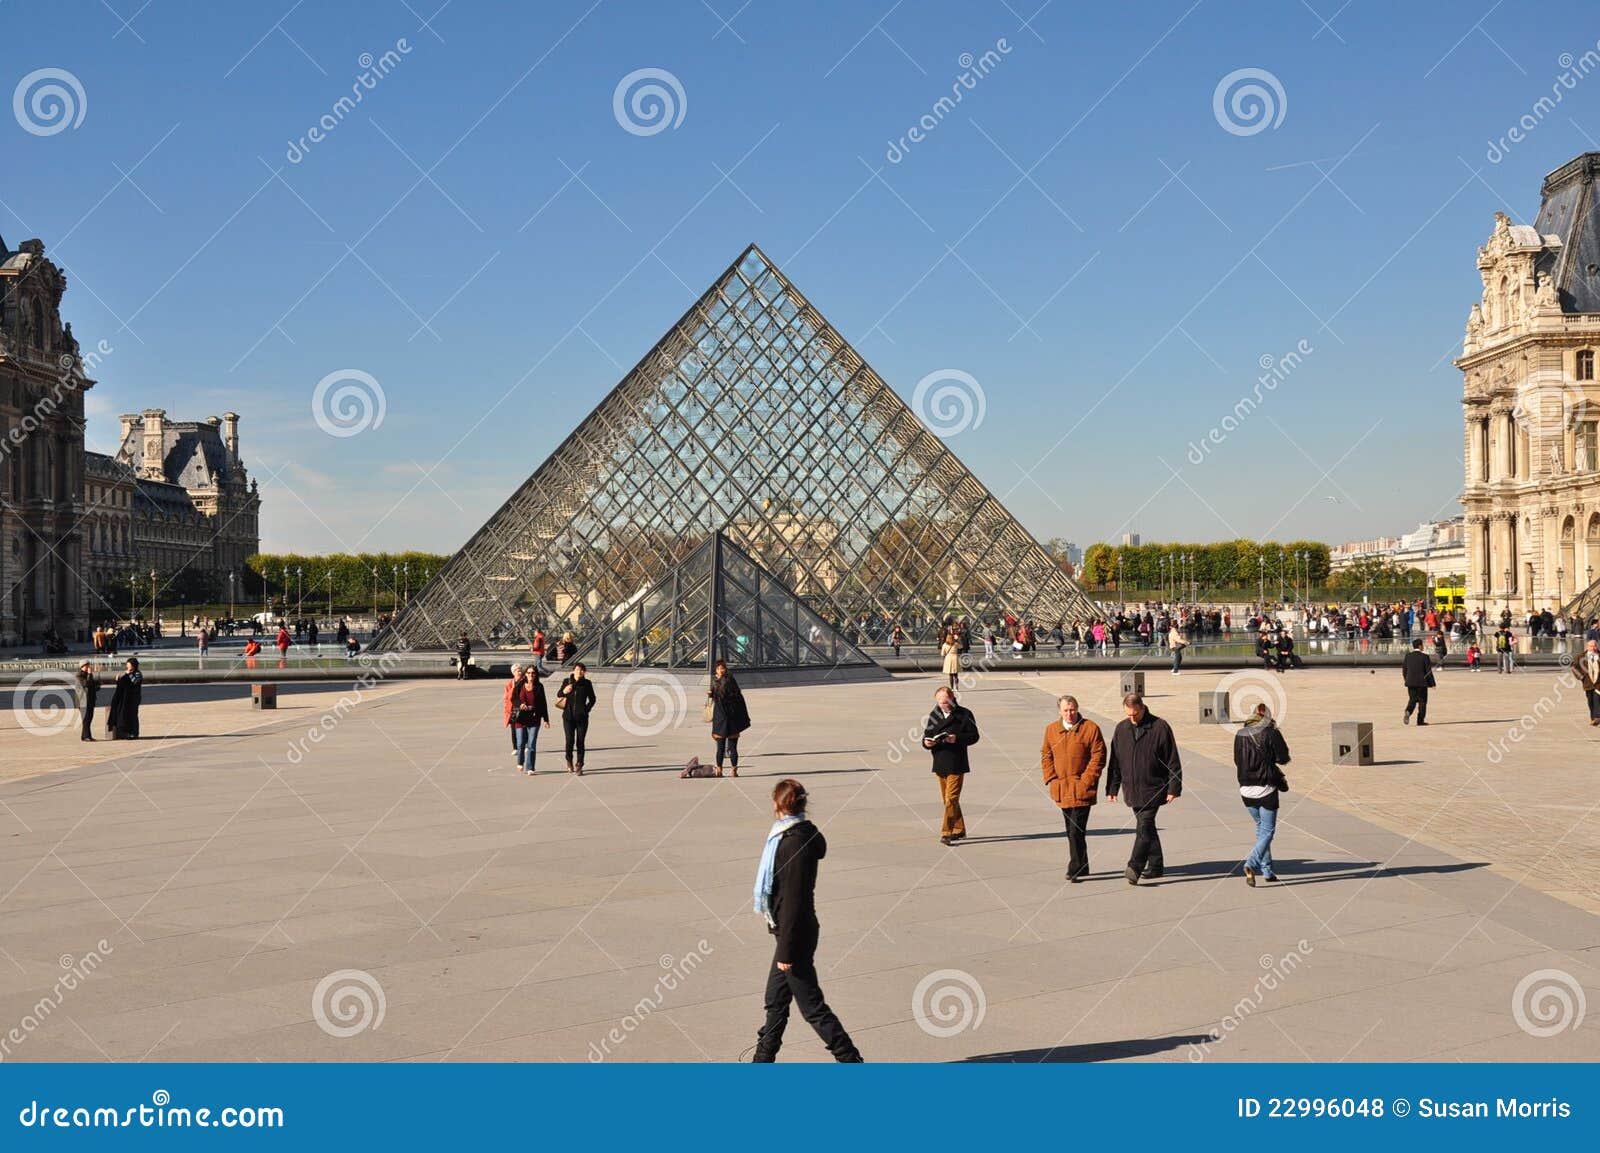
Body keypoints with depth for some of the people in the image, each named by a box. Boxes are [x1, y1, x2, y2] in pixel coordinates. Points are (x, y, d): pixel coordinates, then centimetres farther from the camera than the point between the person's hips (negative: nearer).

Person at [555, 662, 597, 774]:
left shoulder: (587, 683, 2)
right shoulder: (567, 681, 3)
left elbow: (592, 699, 12)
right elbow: (558, 694, 15)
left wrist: (586, 709, 0)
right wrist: (564, 691, -7)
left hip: (582, 717, 0)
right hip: (568, 716, 0)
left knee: (580, 742, -1)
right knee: (570, 740, -4)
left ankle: (579, 765, 6)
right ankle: (569, 761, 22)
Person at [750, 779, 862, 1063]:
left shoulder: (795, 843, -23)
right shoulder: (805, 835, 6)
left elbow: (794, 900, -23)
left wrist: (786, 951, -19)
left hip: (795, 935, -10)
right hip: (791, 932, 10)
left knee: (812, 1007, -1)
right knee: (775, 1000, 18)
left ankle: (850, 1059, 6)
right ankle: (763, 1060, 29)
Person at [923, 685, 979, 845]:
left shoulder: (964, 714, -4)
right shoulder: (934, 715, 9)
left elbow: (974, 736, -6)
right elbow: (927, 734, 11)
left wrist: (957, 739, -22)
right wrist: (927, 742, -12)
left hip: (956, 764, -6)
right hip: (940, 764, 6)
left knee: (951, 798, -12)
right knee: (947, 799, 13)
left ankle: (947, 832, -13)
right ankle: (959, 831, 25)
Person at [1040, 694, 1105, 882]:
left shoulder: (1091, 728, -5)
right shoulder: (1051, 729, 9)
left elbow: (1098, 756, -6)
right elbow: (1046, 755, 16)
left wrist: (1086, 780, -12)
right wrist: (1051, 779, 3)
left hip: (1081, 789, -5)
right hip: (1061, 789, 5)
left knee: (1076, 831, -11)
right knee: (1071, 831, 14)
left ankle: (1075, 869, -6)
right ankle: (1082, 867, 26)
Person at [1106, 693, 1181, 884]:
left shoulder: (1160, 727, -7)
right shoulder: (1121, 728, 8)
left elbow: (1173, 761, -5)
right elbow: (1115, 761, 13)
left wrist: (1174, 789, -8)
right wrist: (1112, 788, 9)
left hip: (1153, 789, -5)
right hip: (1132, 790, 5)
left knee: (1144, 827, -14)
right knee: (1146, 827, 12)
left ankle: (1135, 867, -21)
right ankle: (1156, 865, 21)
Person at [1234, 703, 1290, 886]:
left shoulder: (1240, 734, 3)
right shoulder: (1271, 734, -10)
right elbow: (1283, 758, -4)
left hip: (1246, 788, 5)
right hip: (1266, 788, -5)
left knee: (1260, 827, 20)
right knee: (1268, 830, 2)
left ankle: (1266, 869, 23)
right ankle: (1251, 864, -18)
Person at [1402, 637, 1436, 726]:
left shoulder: (1407, 656, 2)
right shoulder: (1424, 656, -9)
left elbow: (1404, 671, 7)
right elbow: (1428, 671, -8)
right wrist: (1432, 683, 1)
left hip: (1410, 682, 3)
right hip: (1422, 682, -3)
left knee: (1412, 699, 14)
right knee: (1422, 701, 7)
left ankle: (1408, 712, -13)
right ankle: (1420, 721, 8)